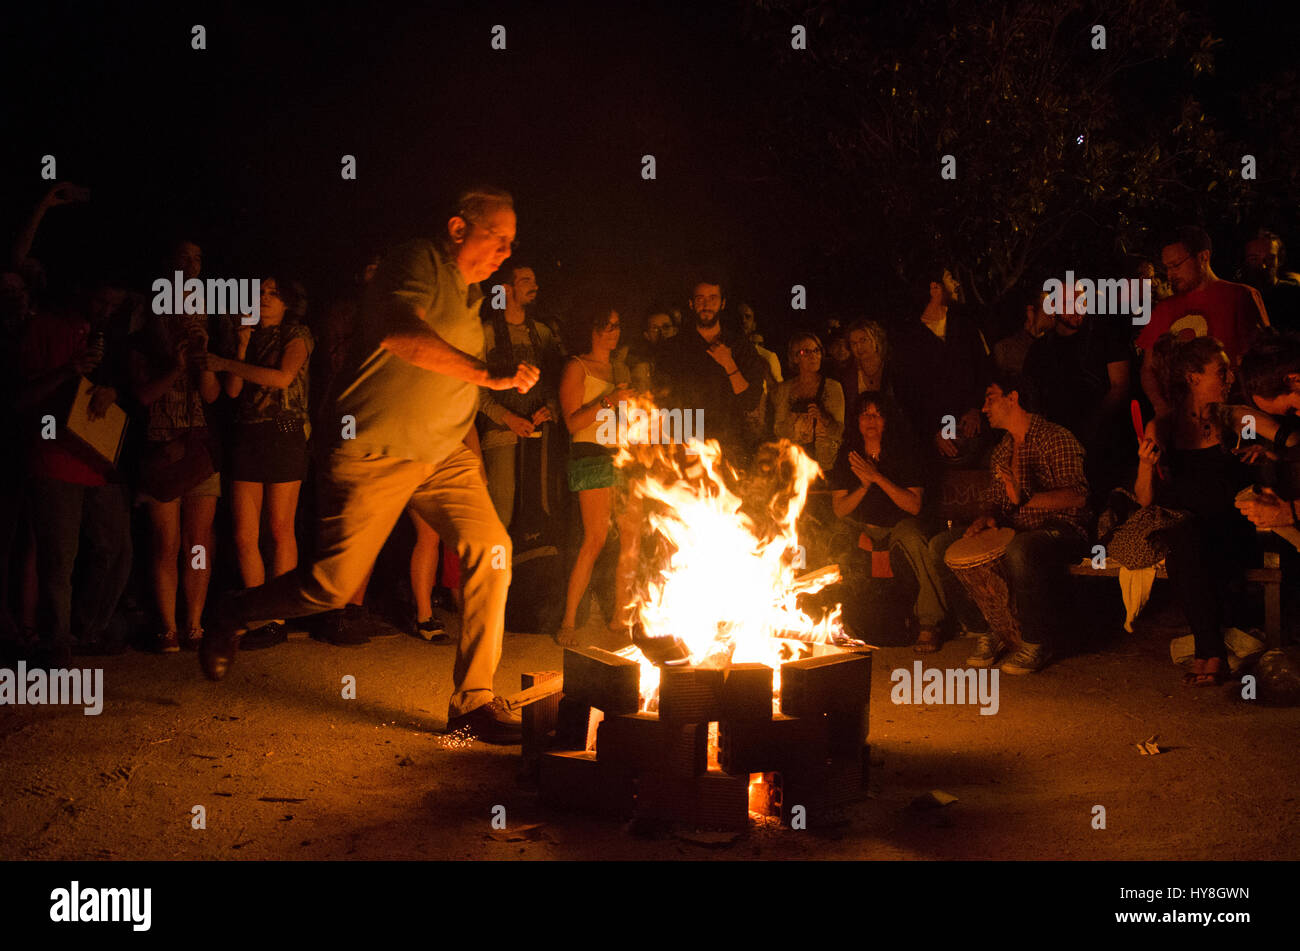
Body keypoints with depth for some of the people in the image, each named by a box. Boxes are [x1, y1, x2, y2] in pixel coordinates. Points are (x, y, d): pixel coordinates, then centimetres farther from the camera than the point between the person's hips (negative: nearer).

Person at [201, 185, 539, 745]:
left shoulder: (471, 295, 16)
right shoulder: (417, 263, -12)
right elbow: (401, 334, -33)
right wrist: (486, 374, -33)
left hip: (444, 455, 8)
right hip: (376, 452, -7)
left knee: (492, 551, -11)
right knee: (333, 585, -5)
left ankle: (473, 700, -4)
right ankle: (236, 617, 25)